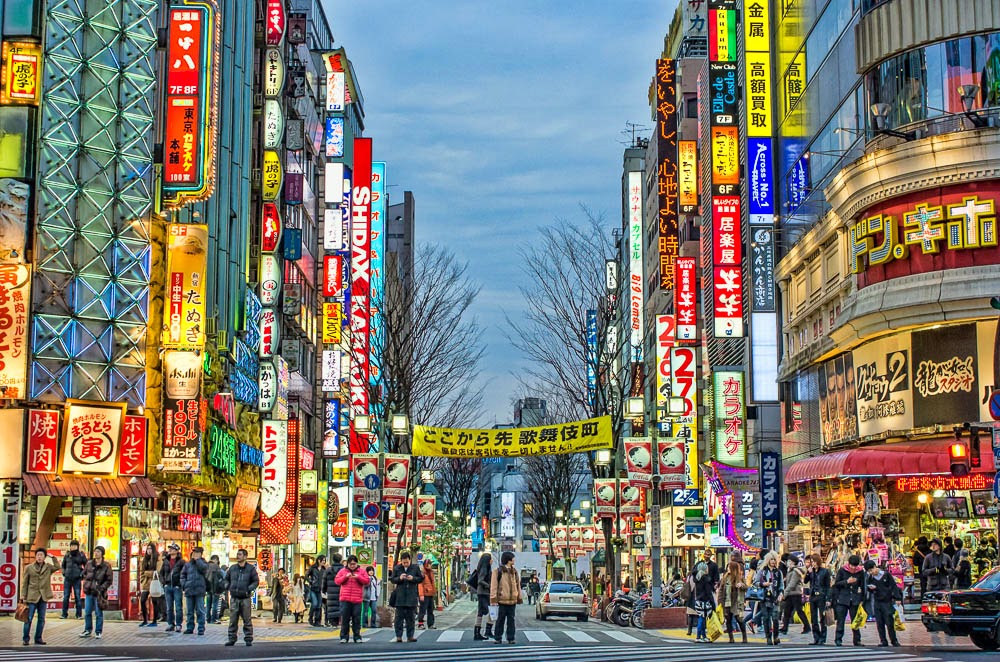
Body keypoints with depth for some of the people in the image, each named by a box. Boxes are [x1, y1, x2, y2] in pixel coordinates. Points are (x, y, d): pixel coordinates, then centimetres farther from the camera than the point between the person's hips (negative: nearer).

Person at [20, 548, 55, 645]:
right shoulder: (29, 568, 3)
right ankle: (26, 638, 8)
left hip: (43, 597, 2)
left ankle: (38, 638, 16)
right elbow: (24, 583, 3)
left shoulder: (48, 567, 7)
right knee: (28, 618, -2)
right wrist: (23, 597, -2)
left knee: (41, 619, 7)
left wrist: (53, 557, -9)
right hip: (32, 596, -2)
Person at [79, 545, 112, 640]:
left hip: (99, 593, -4)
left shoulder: (106, 566, -7)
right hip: (89, 592, 4)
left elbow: (109, 580, -5)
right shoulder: (89, 563, 6)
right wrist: (85, 583, 7)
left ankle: (98, 632, 12)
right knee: (87, 612, 10)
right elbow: (84, 574, 20)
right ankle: (88, 630, 23)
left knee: (99, 613, 3)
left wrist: (102, 588, -15)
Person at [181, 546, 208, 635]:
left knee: (200, 611, -4)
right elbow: (183, 574, 14)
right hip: (189, 590, 4)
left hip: (199, 590, -4)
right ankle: (190, 628, 16)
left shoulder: (203, 562, 6)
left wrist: (197, 559, -7)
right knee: (190, 611, 9)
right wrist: (184, 584, 0)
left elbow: (203, 568, -17)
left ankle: (201, 628, -1)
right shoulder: (187, 564, 14)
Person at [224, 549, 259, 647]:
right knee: (233, 620, 4)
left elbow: (256, 581, 2)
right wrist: (228, 587, 3)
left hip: (245, 598, -3)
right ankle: (232, 639, 10)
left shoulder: (251, 569, 0)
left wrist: (249, 589, -12)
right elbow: (227, 579, 21)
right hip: (234, 598, 3)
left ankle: (248, 639, 7)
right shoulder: (232, 568, 10)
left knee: (247, 620, 1)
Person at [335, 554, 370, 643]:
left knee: (357, 619, 1)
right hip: (345, 600, 0)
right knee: (344, 619, 0)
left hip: (357, 600, 0)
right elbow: (337, 581, 3)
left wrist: (358, 577, -12)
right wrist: (345, 577, -11)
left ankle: (357, 637, 7)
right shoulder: (343, 571, 9)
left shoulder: (361, 572, 9)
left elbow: (367, 581, 1)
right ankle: (344, 637, 5)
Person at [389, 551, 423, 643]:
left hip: (411, 595, 0)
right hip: (400, 596, 0)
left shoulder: (415, 568, 4)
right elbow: (392, 579, 7)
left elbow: (421, 579, 6)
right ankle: (399, 636, 2)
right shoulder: (396, 568, 4)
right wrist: (399, 578, -12)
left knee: (410, 617, 4)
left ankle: (410, 636, 9)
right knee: (399, 616, -1)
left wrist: (413, 578, -12)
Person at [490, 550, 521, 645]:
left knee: (511, 619, 8)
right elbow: (493, 586, -4)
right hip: (502, 599, -4)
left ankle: (510, 638, 13)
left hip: (512, 600, 4)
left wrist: (519, 598, 13)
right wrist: (494, 599, -11)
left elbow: (518, 585, 18)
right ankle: (498, 638, 9)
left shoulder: (515, 571, 14)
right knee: (500, 619, 1)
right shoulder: (498, 571, -2)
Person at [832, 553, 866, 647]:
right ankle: (838, 639, 4)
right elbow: (836, 584, 0)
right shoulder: (842, 571, -1)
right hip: (842, 599, -1)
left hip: (855, 600, 1)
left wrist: (862, 600, 8)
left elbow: (862, 586, 10)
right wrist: (847, 582, -15)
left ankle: (857, 640, 12)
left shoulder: (861, 572, 3)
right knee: (840, 620, -2)